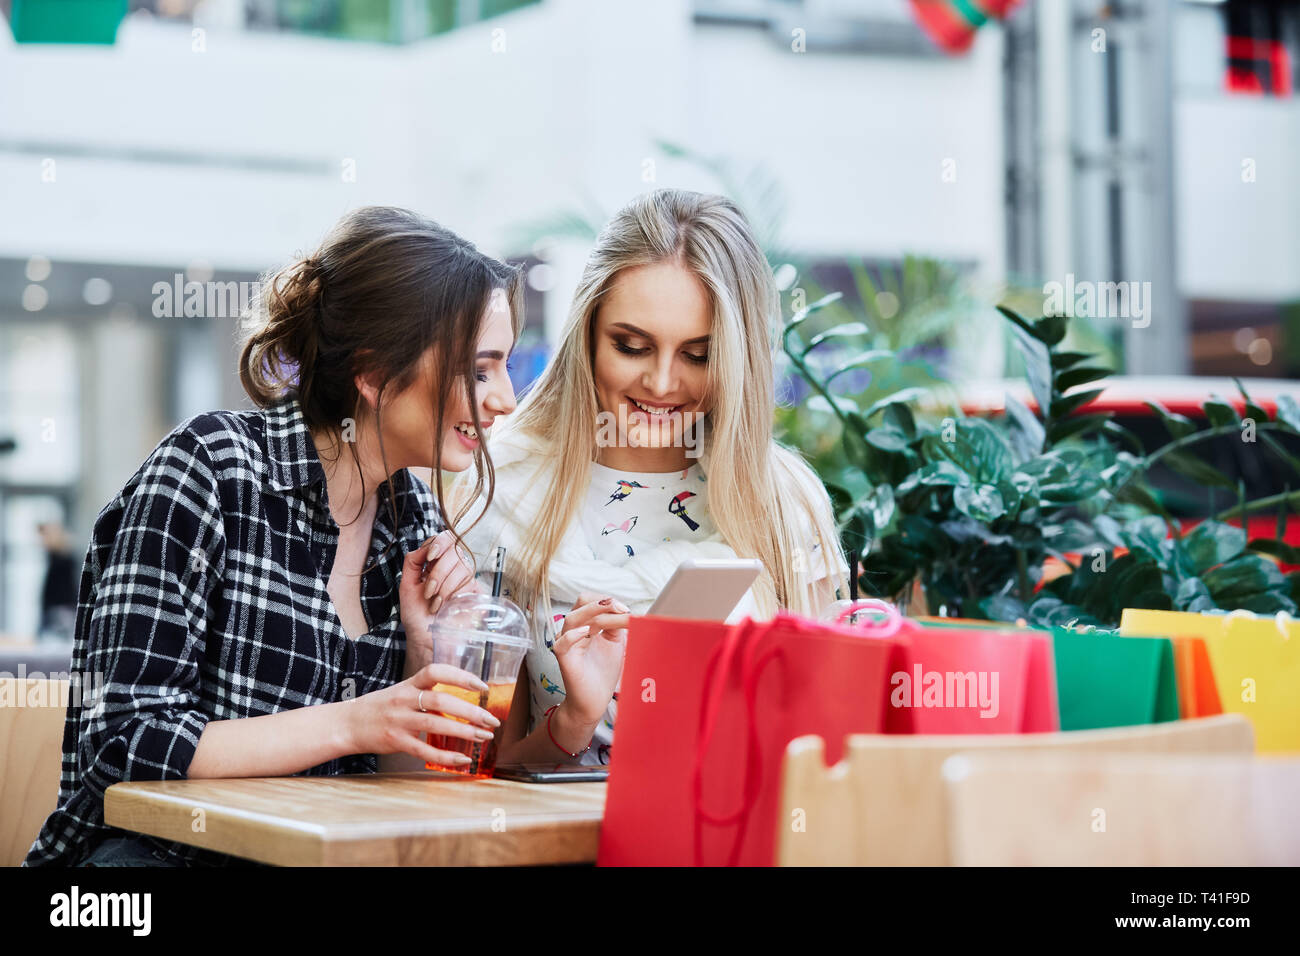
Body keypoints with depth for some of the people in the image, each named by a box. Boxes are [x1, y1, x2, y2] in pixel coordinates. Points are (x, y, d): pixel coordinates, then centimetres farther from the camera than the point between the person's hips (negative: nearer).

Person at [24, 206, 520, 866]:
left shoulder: (418, 516, 8)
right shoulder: (205, 470, -12)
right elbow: (120, 743, -18)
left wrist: (423, 638, -2)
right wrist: (352, 724, -22)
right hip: (153, 848, -5)